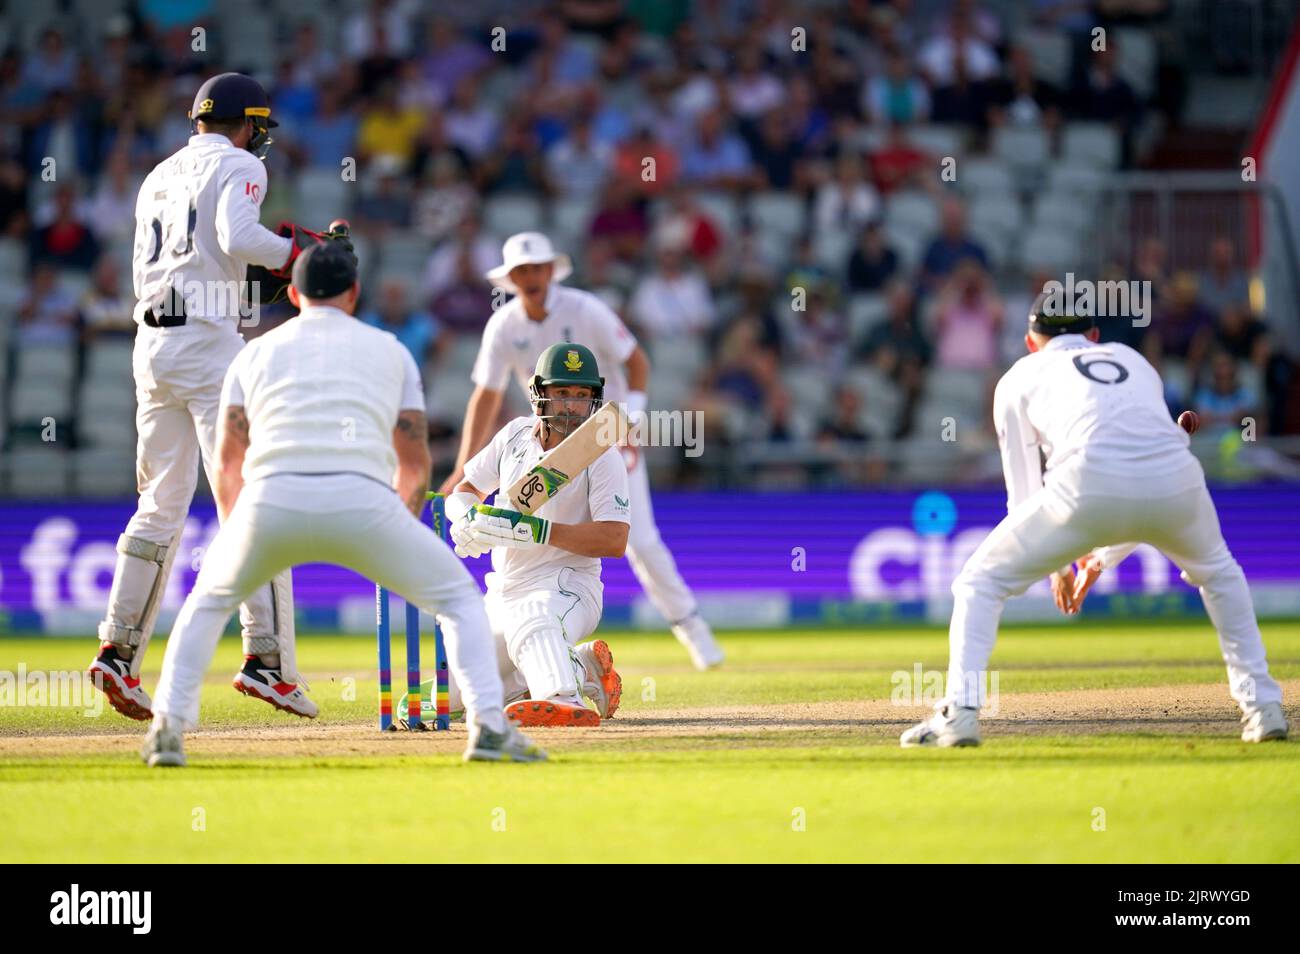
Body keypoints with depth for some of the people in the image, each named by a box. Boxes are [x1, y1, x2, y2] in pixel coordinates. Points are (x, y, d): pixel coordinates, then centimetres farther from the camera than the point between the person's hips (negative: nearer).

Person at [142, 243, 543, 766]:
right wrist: (397, 538, 36)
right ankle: (488, 725, -1)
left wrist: (233, 530, 38)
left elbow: (227, 458, 23)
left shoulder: (256, 352, 26)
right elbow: (416, 463, 22)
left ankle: (167, 728, 14)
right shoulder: (389, 351, 25)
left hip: (271, 498, 1)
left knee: (209, 600, 29)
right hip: (364, 501, -1)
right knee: (457, 599, 17)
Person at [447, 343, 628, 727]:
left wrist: (535, 529, -28)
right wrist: (466, 517, -10)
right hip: (503, 593, 8)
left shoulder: (601, 456, -10)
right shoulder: (517, 435, 8)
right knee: (448, 699, 8)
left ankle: (564, 701, -68)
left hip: (565, 587, -8)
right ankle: (578, 667, 11)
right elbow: (464, 490, 16)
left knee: (532, 624, -43)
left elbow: (615, 540, -20)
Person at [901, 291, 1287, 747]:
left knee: (980, 581, 15)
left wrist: (1057, 568, 41)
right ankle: (1262, 706, 27)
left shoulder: (1020, 378, 26)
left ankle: (959, 711, -2)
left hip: (1088, 489, -3)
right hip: (1177, 484, 3)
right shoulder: (1134, 360, 36)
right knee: (1218, 573, 35)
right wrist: (1103, 558, 48)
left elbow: (1024, 493, 26)